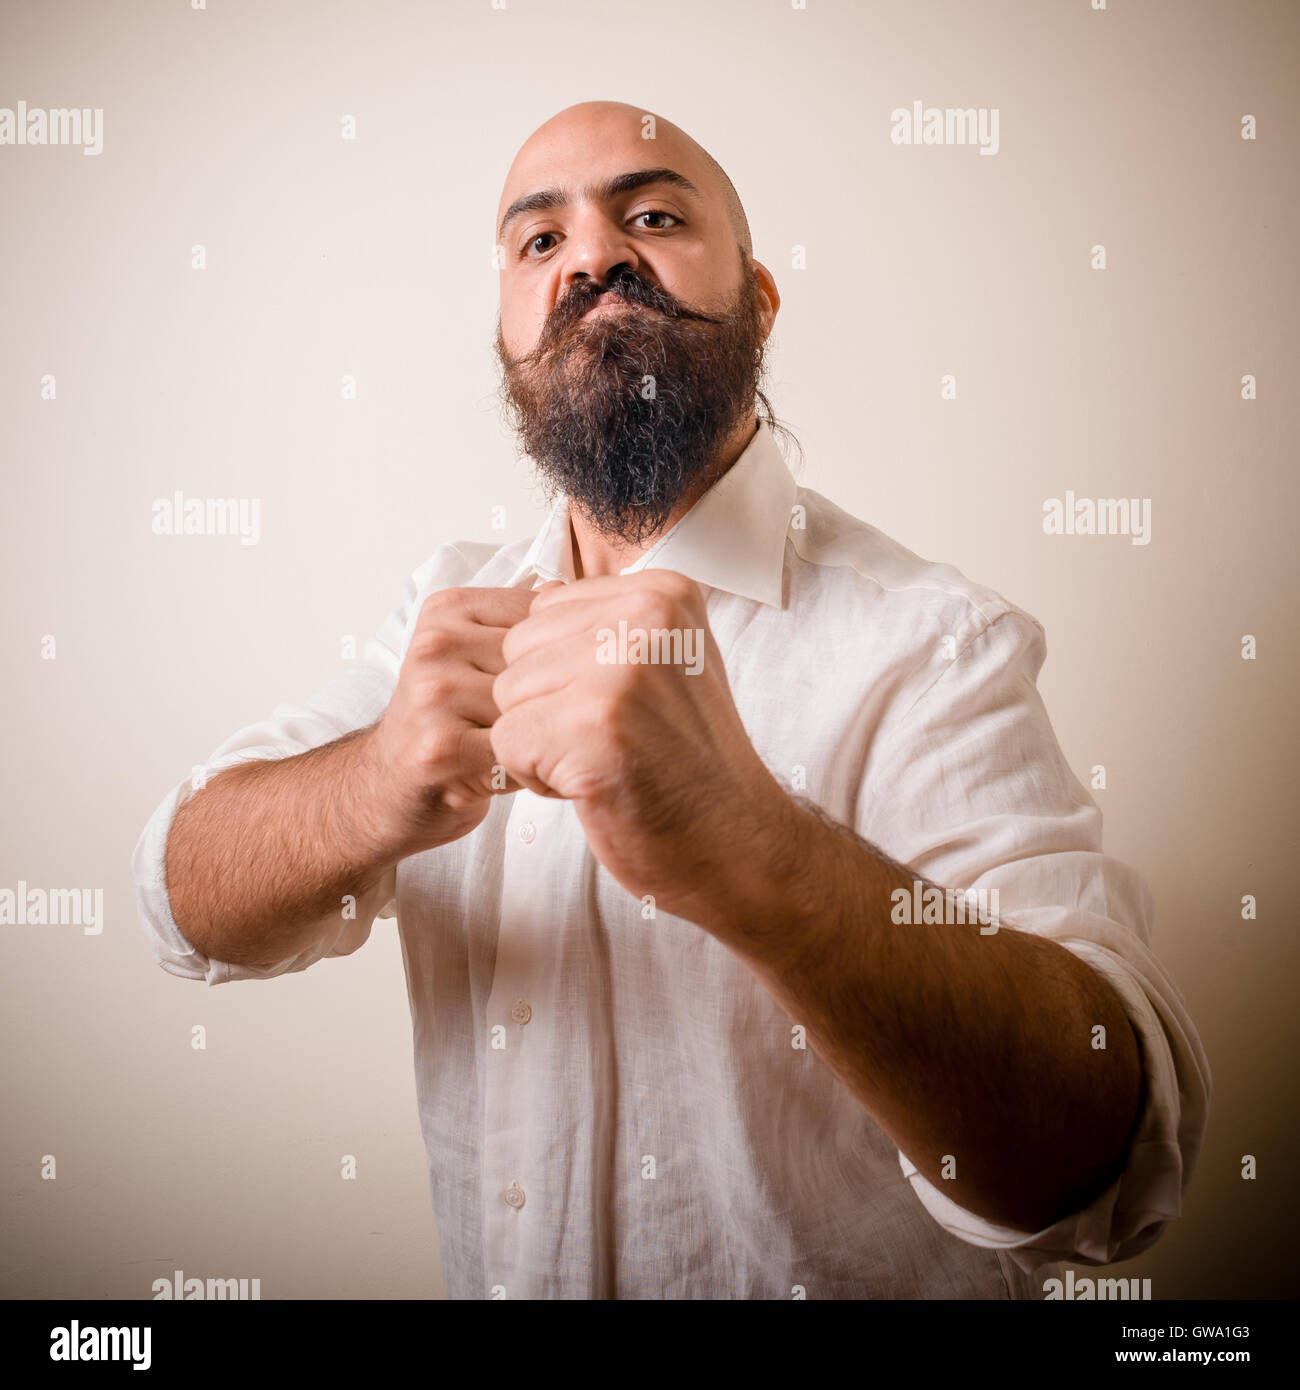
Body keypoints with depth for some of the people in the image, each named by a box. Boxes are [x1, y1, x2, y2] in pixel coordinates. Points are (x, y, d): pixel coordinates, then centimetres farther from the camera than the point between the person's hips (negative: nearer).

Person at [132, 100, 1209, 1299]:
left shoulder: (925, 639, -22)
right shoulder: (457, 604, -4)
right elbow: (194, 905, -12)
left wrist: (742, 847, -47)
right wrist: (377, 787, -32)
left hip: (843, 1283, -3)